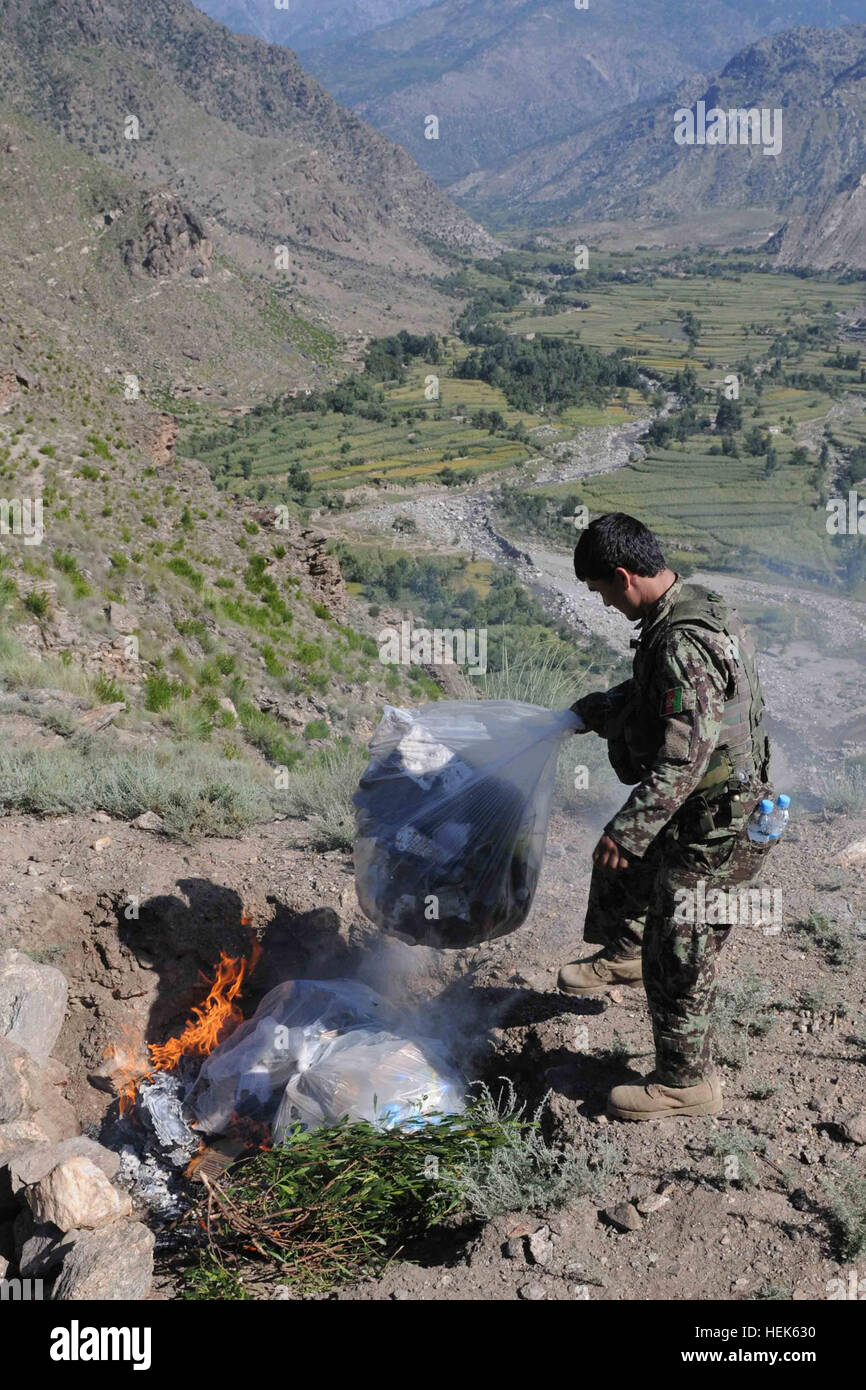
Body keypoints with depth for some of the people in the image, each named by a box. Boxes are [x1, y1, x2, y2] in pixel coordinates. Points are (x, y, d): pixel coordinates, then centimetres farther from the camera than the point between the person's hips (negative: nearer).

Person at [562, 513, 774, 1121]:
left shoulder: (682, 643, -29)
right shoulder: (695, 608, 5)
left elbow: (682, 757, -31)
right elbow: (644, 698, 21)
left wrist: (628, 831, -29)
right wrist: (588, 712, 29)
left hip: (712, 826, -10)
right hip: (703, 812, 10)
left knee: (677, 955, 2)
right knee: (623, 859, 30)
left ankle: (687, 1082, 18)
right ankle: (621, 956, 54)